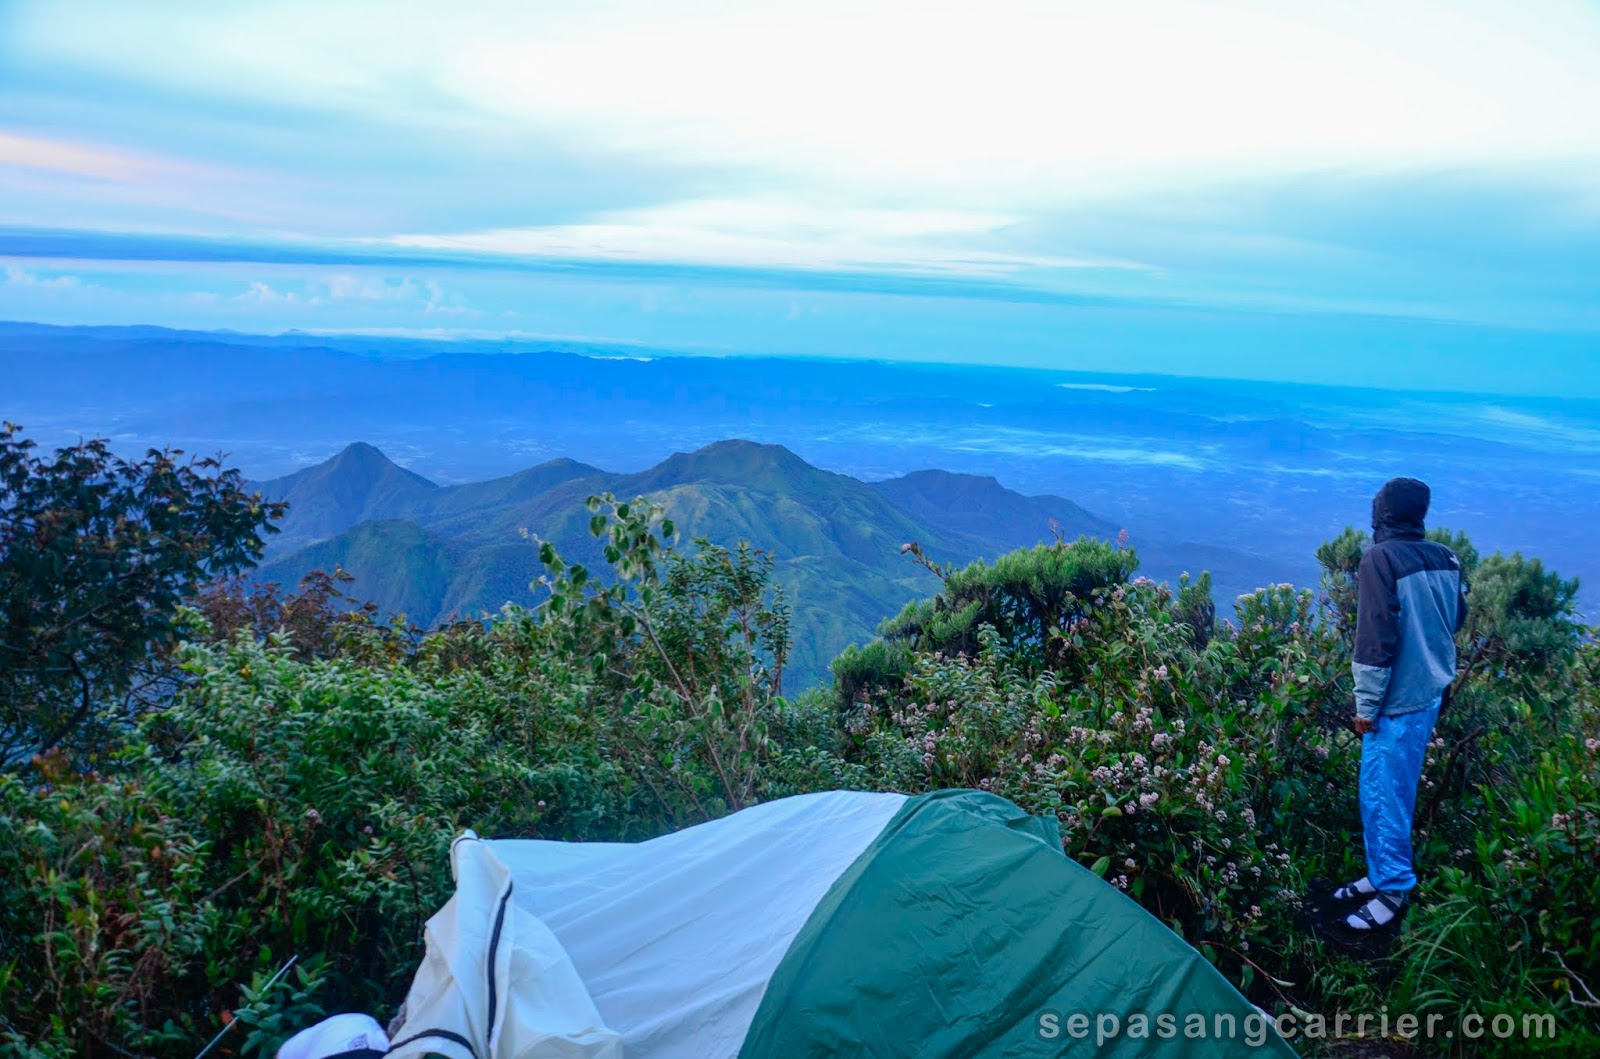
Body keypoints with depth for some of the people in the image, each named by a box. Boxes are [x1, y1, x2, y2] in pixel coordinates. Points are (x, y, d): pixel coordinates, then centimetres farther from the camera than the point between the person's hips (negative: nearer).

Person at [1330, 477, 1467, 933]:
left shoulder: (1381, 558, -17)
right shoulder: (1445, 559, 3)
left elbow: (1377, 637, -19)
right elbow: (1456, 619, 16)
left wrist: (1366, 704, -13)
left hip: (1399, 698, -8)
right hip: (1431, 691, 8)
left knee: (1383, 794, 1)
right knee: (1396, 791, 17)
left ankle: (1393, 891, 8)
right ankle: (1383, 874, 27)